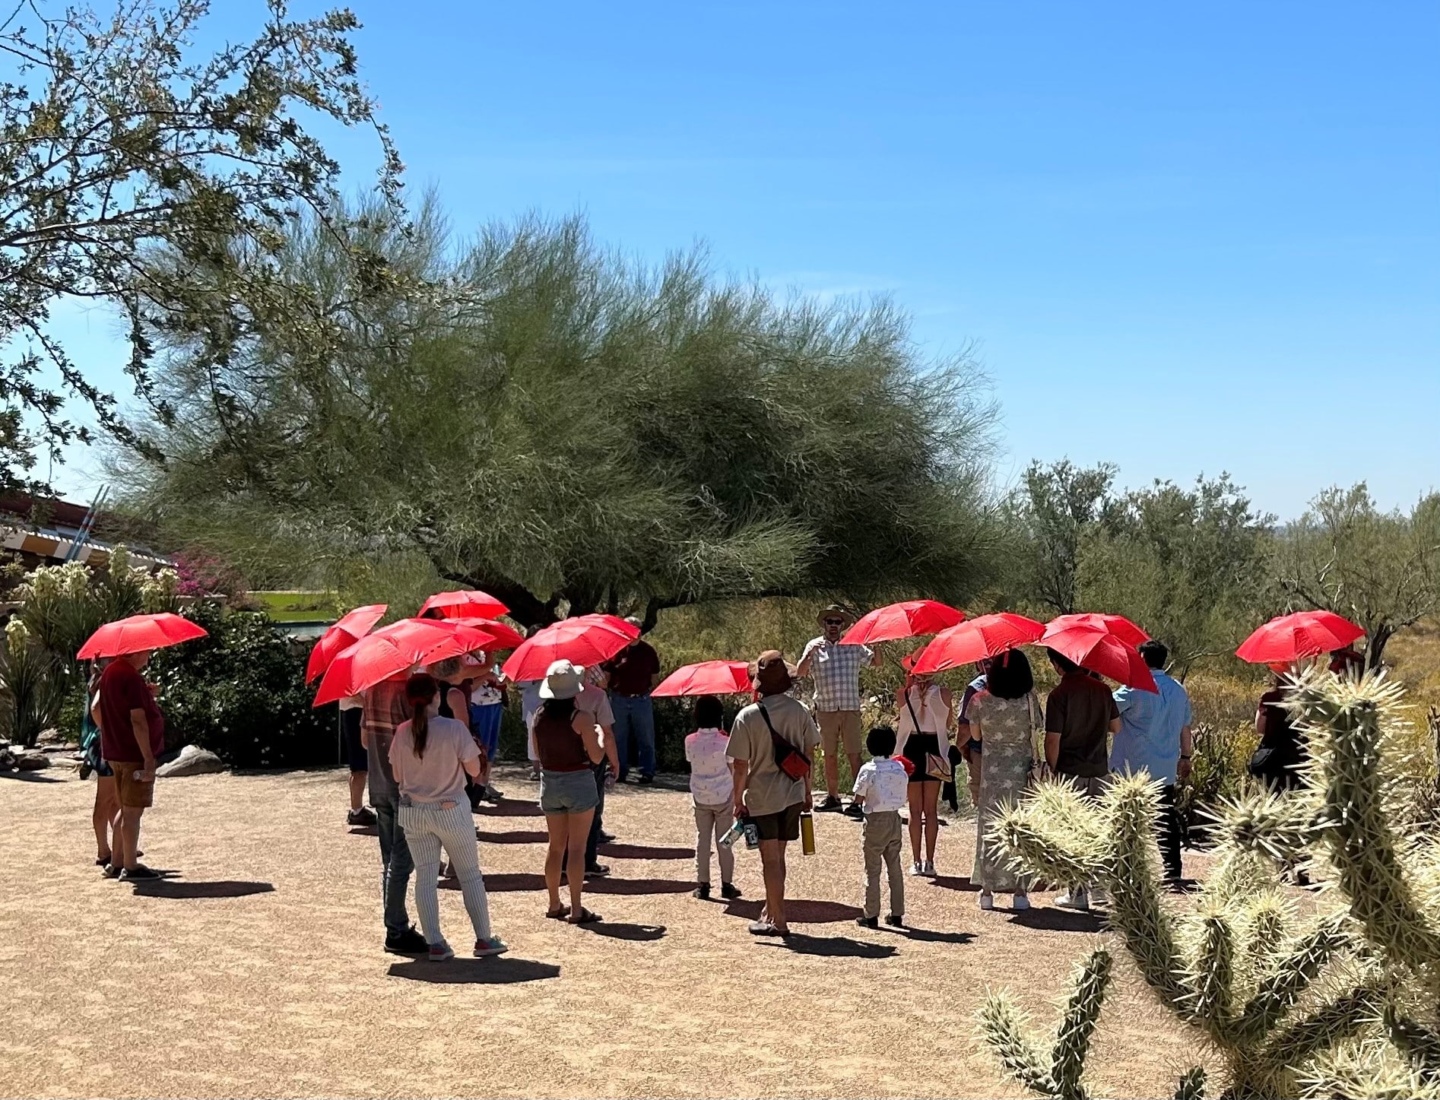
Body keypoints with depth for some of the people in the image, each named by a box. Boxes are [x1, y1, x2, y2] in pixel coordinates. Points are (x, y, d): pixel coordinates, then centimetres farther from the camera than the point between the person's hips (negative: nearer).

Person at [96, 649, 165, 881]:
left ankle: (116, 863, 22)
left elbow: (96, 709, 20)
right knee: (133, 812, -3)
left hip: (114, 753, 9)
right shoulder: (132, 677, -18)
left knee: (127, 810, 17)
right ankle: (130, 867, 1)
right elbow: (138, 720, -23)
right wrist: (148, 757, -22)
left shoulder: (109, 673, 11)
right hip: (134, 755, -9)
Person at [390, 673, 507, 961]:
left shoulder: (402, 732, -7)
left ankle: (435, 944, 10)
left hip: (413, 812, 3)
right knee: (470, 874, 11)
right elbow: (474, 770, -11)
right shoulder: (454, 729, -17)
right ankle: (484, 939, 16)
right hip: (450, 810, -3)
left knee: (425, 877, 10)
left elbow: (397, 776, 3)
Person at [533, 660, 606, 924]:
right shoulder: (581, 718, -16)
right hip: (578, 783, -5)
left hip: (550, 783, 5)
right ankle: (576, 910, 3)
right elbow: (596, 757, -12)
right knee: (576, 849, 1)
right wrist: (598, 737, 7)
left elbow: (538, 753, 8)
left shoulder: (540, 716, -2)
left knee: (556, 846, 16)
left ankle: (554, 905, 24)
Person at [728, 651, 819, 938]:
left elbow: (740, 765, -12)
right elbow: (808, 753, 5)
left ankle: (778, 921, 7)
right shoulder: (799, 710, -3)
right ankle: (770, 909, 29)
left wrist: (738, 800, -1)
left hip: (762, 797, -4)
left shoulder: (748, 717, -14)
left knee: (770, 860, 3)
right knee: (777, 856, 18)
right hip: (792, 794, 4)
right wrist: (806, 790, 17)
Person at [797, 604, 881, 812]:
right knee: (830, 755, 10)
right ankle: (832, 797, 19)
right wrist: (809, 654, -21)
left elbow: (876, 662, 10)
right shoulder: (814, 646, 4)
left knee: (854, 755, -5)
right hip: (825, 709, 1)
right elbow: (800, 672, -4)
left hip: (850, 709, -1)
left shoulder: (853, 646, 6)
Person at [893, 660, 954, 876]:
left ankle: (917, 862, 7)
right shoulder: (944, 694, -9)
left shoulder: (903, 694, -10)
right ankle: (929, 861, 9)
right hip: (935, 750, 1)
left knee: (915, 810, 7)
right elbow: (947, 724, 2)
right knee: (931, 810, 9)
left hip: (911, 749, -1)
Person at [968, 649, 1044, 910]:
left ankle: (987, 891, 12)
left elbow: (975, 735, 1)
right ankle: (1020, 892, 9)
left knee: (989, 828, 9)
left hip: (990, 773, 0)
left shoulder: (980, 700, -10)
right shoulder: (1029, 699, -11)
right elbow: (1035, 730, -7)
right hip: (1021, 770, 0)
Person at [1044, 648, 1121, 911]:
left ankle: (1077, 893, 5)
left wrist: (1052, 770, -2)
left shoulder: (1059, 695, -13)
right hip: (1099, 771, 4)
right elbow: (1116, 726, 13)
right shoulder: (1102, 689, 2)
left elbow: (1053, 740, -14)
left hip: (1069, 772, -4)